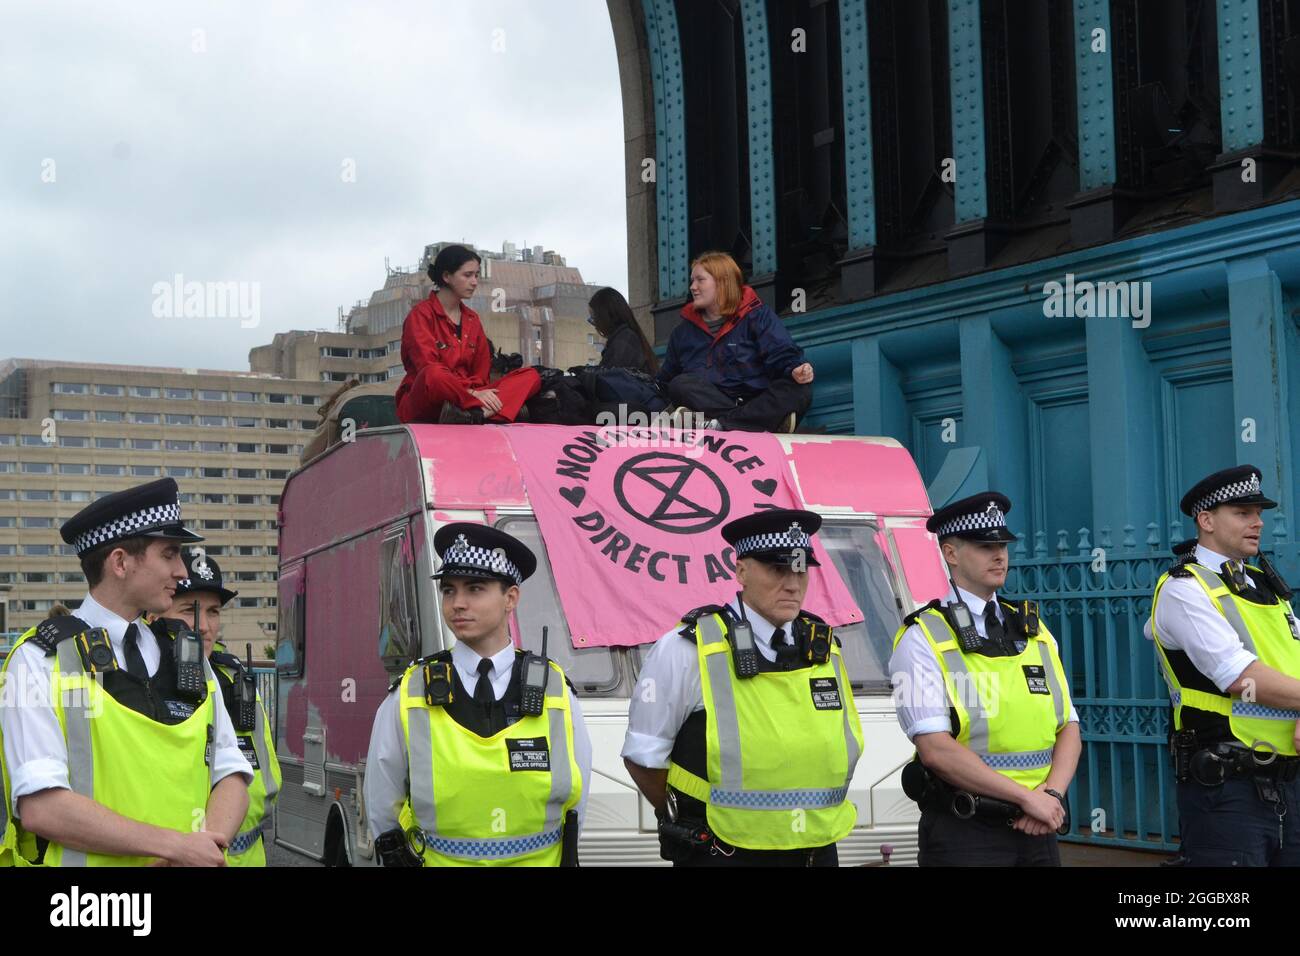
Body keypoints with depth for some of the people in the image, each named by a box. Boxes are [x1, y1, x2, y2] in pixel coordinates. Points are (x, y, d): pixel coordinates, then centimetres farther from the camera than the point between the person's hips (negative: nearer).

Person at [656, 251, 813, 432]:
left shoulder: (757, 316, 10)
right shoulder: (683, 331, 22)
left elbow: (783, 355, -3)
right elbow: (666, 381, 25)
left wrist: (796, 370, -26)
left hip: (755, 403, -2)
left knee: (799, 388, -28)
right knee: (681, 384, -27)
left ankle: (718, 424, -42)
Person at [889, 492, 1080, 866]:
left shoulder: (1034, 630, 12)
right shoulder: (923, 639, -6)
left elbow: (1068, 728, 9)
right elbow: (937, 750, -15)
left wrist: (1053, 792, -10)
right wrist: (1028, 797, -17)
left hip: (1036, 830, 5)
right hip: (964, 834, -5)